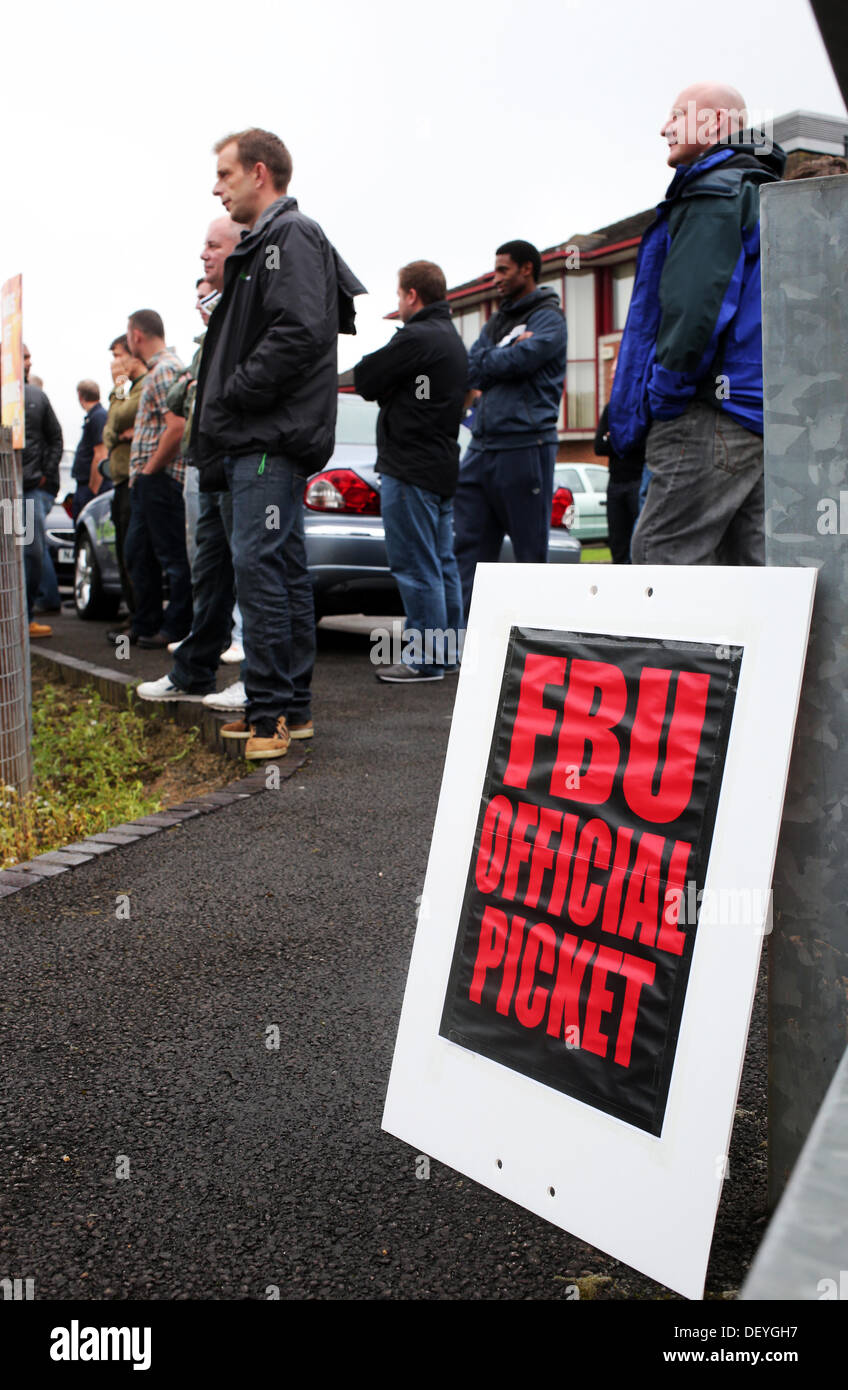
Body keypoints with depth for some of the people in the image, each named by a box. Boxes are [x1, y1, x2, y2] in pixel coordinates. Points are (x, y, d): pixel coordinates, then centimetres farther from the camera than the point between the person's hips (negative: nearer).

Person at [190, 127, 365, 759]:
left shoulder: (292, 236, -7)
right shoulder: (263, 243, 24)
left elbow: (302, 330, -21)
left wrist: (236, 391, -15)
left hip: (272, 438, -10)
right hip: (259, 437, 10)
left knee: (258, 564, -12)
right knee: (284, 566, 10)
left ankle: (270, 711, -8)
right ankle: (293, 707, 16)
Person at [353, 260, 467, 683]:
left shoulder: (416, 338, -14)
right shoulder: (452, 339, 18)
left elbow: (365, 380, -10)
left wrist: (367, 362, 10)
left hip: (409, 468, -10)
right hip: (442, 464, 10)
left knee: (416, 568, -6)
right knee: (442, 565, 13)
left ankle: (425, 659, -4)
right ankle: (448, 651, 19)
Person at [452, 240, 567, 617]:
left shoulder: (548, 318, 0)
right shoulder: (497, 322, 22)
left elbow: (518, 361, -15)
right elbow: (469, 371, 10)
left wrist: (484, 362, 3)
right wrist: (508, 353, -5)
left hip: (525, 446, -7)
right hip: (482, 446, 7)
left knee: (531, 552, -1)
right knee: (468, 543, 1)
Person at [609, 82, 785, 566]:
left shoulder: (714, 193, -6)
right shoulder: (762, 194, 27)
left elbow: (695, 304, -19)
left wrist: (662, 394, -12)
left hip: (713, 417, -10)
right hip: (762, 414, 10)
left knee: (662, 557, -10)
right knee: (749, 561, 8)